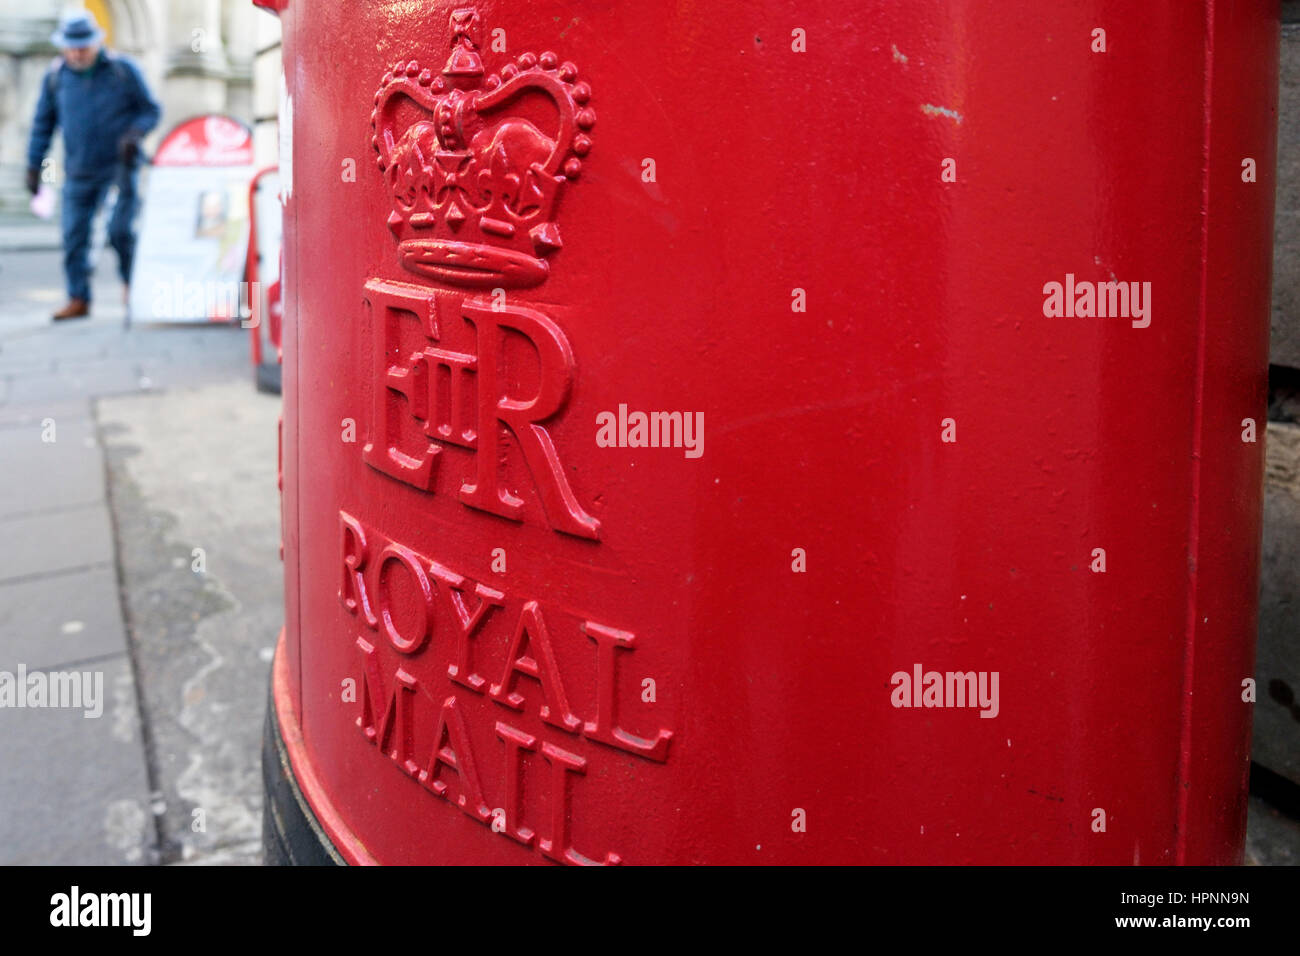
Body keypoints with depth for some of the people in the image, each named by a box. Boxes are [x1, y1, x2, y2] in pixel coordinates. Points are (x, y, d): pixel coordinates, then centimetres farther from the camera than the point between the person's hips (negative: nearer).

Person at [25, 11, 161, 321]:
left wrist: (134, 133, -18)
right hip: (79, 173, 3)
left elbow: (151, 110, 2)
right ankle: (78, 300, 9)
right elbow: (43, 124, 12)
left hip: (120, 166, -3)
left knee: (120, 230, -13)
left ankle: (134, 284, 11)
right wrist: (33, 165, 10)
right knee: (74, 234, 0)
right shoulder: (55, 77, 4)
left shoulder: (123, 70, -4)